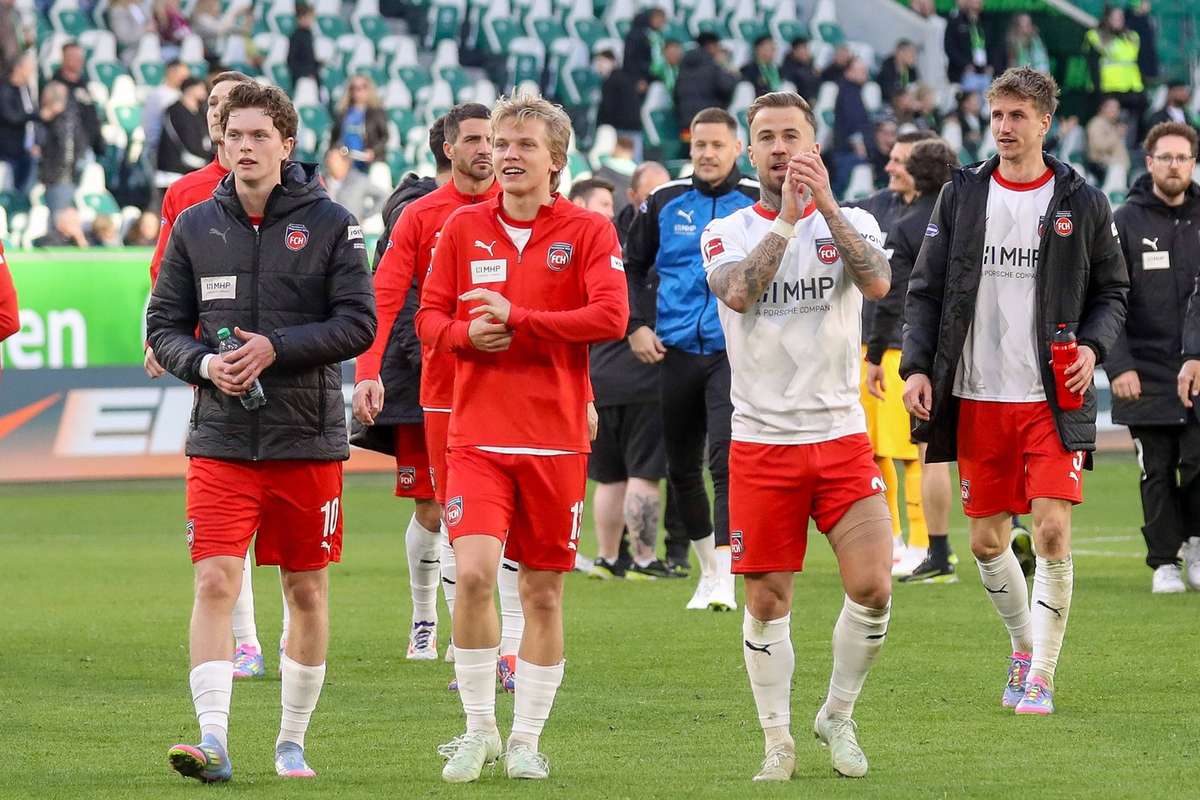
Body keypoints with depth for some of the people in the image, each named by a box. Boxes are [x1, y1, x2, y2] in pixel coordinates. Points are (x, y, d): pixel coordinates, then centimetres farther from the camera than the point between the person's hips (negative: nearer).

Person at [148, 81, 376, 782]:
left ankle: (292, 742, 21)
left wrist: (276, 348, -17)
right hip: (220, 439, 1)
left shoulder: (330, 223, -1)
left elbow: (358, 324, -6)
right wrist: (204, 363, -11)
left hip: (309, 438, 0)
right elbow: (165, 324, 9)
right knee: (216, 582, -13)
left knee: (308, 590, 8)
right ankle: (213, 742, -18)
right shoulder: (195, 227, 6)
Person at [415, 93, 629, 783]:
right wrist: (468, 335, -14)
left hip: (557, 437, -1)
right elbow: (429, 318, 9)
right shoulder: (464, 229, 7)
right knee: (474, 571, -16)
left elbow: (610, 317, -14)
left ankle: (527, 739, 19)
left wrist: (516, 319, -17)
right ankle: (479, 729, -1)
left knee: (545, 591, 5)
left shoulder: (589, 231, -1)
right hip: (478, 434, 1)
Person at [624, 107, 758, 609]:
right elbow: (632, 267, 17)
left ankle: (725, 580, -20)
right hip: (677, 354, 4)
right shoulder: (664, 202, 6)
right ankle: (708, 570, 26)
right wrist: (636, 325, 5)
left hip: (736, 353, -4)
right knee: (681, 467, 11)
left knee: (727, 460, -17)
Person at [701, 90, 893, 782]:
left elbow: (877, 282, -17)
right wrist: (787, 216, -20)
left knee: (872, 589, -10)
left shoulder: (850, 223, 4)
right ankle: (778, 741, 16)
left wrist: (825, 203, -22)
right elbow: (740, 292, -18)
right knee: (768, 602, 1)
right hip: (761, 441, 0)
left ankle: (838, 716, 12)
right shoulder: (728, 233, 4)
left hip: (842, 439, 0)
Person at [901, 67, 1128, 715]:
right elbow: (925, 290, 8)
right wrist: (916, 365, -4)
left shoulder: (1082, 203, 2)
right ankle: (1025, 645, 30)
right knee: (986, 541, 7)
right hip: (978, 398, 2)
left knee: (1052, 532, -13)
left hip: (1053, 397, -2)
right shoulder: (961, 196, 6)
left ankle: (1041, 675, -4)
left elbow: (1111, 290, 10)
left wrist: (1093, 346, -9)